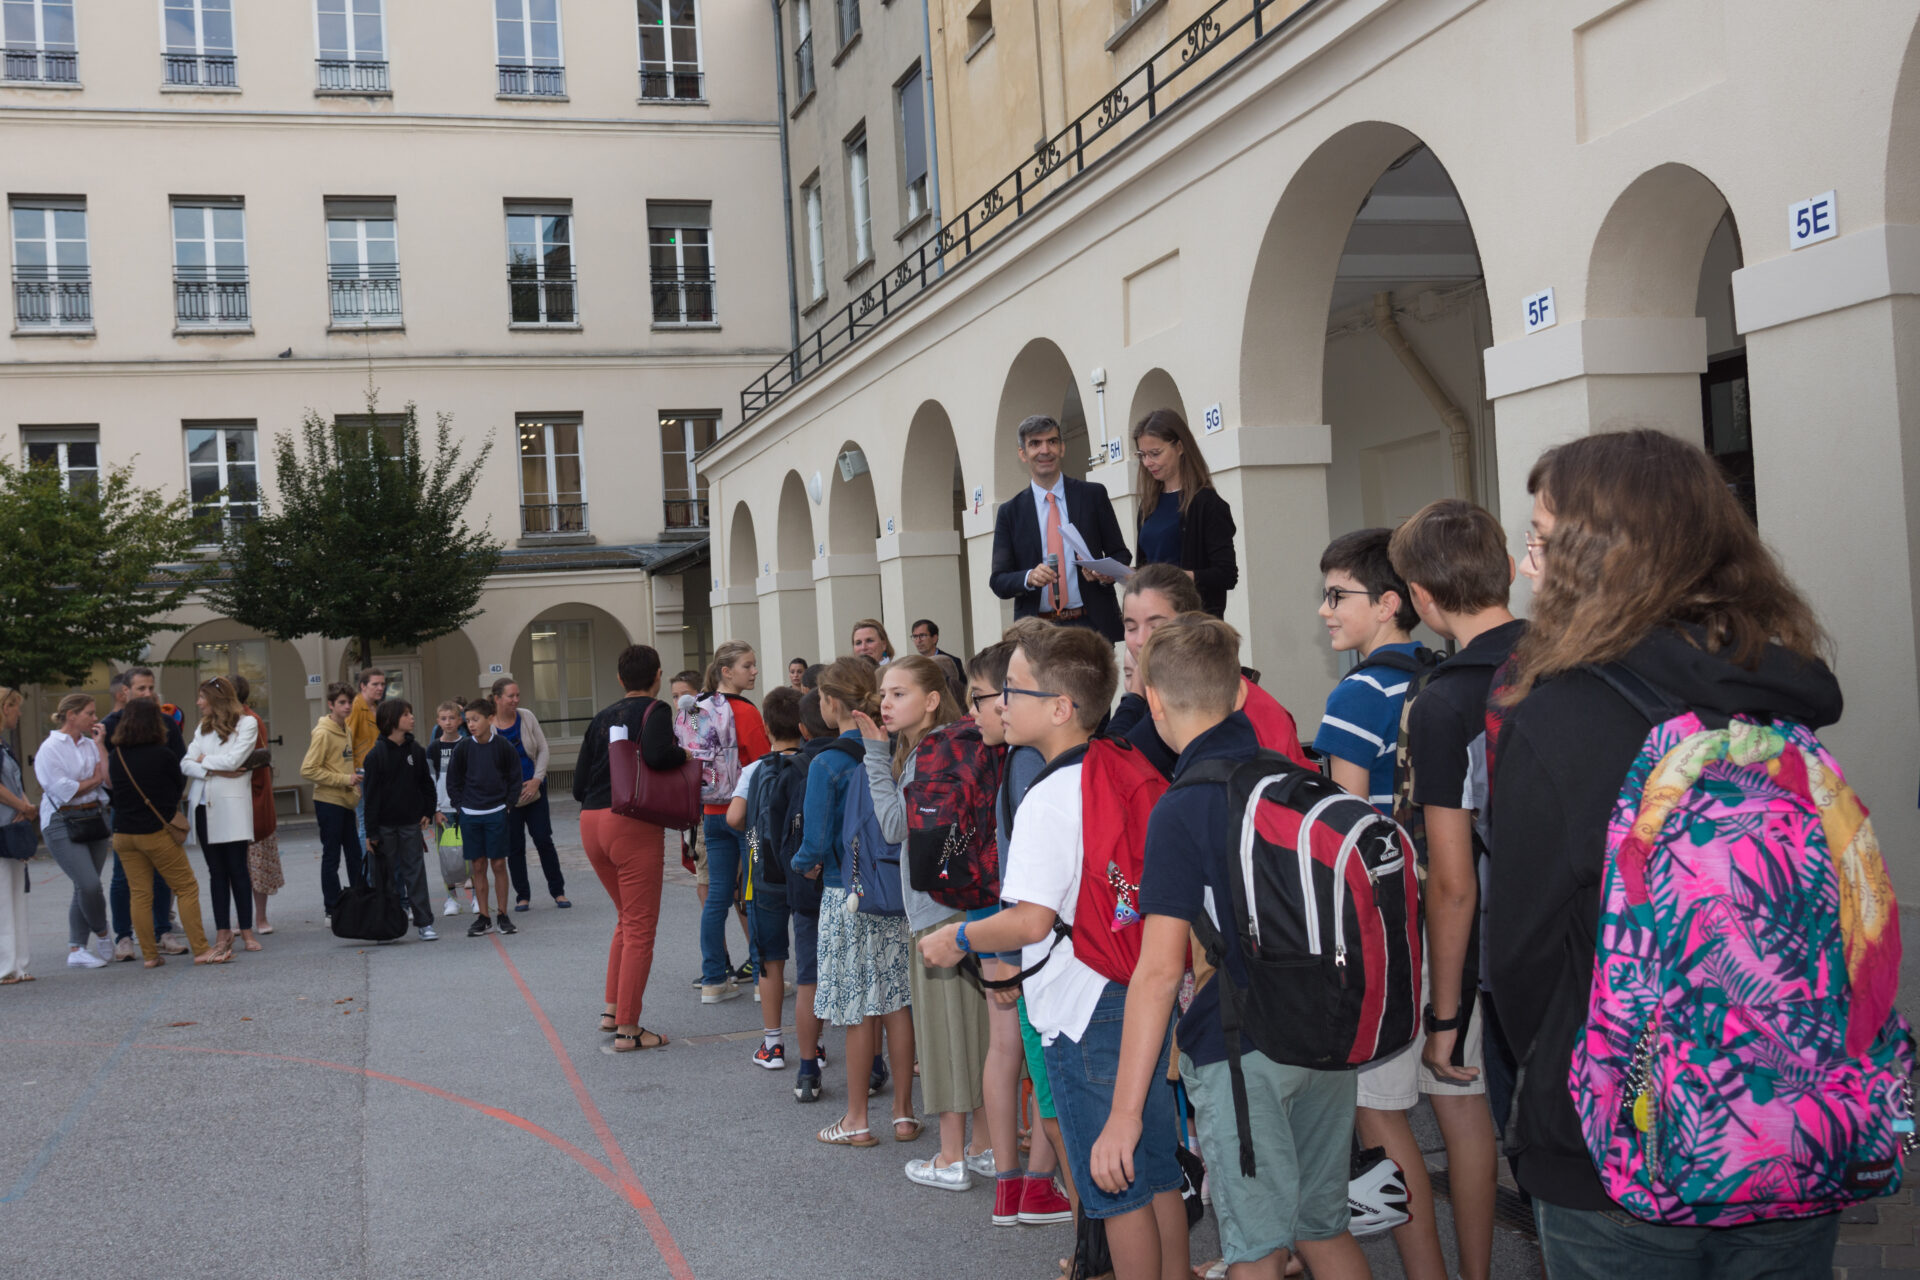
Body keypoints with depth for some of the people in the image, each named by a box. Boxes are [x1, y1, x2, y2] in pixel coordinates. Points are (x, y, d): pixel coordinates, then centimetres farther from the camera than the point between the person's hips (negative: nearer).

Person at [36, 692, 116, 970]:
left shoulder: (89, 745, 12)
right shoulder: (50, 749, -5)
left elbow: (109, 779, 0)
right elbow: (62, 790, -13)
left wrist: (100, 744, 0)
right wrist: (93, 781, 0)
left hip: (94, 819, 6)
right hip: (63, 824, -6)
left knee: (85, 888, 5)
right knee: (88, 884, -14)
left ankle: (76, 950, 11)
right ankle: (103, 936, 9)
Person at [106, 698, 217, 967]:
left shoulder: (115, 756, 1)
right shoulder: (163, 755, -11)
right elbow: (179, 787, 4)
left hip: (124, 834, 5)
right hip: (157, 831, -5)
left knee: (139, 894, 8)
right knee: (186, 888, 2)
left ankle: (150, 955, 10)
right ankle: (201, 950, 0)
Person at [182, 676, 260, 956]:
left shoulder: (246, 724, 1)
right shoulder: (203, 728, 17)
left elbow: (233, 760, -11)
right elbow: (186, 764, 5)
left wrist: (204, 760, 2)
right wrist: (215, 771, -10)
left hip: (231, 805, -5)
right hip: (203, 805, 5)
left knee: (237, 869, -4)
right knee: (216, 871, 5)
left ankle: (246, 930, 1)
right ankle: (223, 932, 7)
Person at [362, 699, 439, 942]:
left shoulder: (417, 751, 3)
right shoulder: (376, 755, -7)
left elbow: (426, 784, 13)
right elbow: (371, 793, -7)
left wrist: (427, 812, 5)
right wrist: (372, 830, -9)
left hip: (410, 822, 2)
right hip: (385, 825, -2)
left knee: (415, 872, -1)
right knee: (387, 874, 6)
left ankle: (424, 923, 0)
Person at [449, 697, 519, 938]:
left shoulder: (502, 746, -7)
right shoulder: (463, 747, -3)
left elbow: (515, 778, 4)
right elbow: (453, 780, 8)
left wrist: (506, 803, 0)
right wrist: (461, 804, 2)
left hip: (496, 813, -2)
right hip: (469, 816, 2)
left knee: (498, 864, 2)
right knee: (478, 866, 6)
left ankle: (503, 916, 11)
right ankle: (483, 917, 12)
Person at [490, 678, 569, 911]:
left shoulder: (526, 717, -1)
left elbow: (543, 750, 3)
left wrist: (537, 779, -9)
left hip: (534, 789, 2)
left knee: (544, 840, 0)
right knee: (514, 846, 4)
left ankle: (558, 891, 10)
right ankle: (522, 895, 15)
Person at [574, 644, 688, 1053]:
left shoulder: (602, 717, 15)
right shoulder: (655, 710, -4)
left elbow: (579, 783, 13)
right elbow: (656, 754, -25)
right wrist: (684, 755, -6)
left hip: (591, 822, 7)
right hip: (634, 825, -7)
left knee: (627, 918, 23)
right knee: (640, 928, 0)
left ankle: (613, 1009, 25)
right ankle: (628, 1030, 0)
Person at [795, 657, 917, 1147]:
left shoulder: (826, 763, -13)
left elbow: (816, 842, -13)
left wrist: (804, 864, 7)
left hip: (847, 895, -5)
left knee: (858, 1011, 3)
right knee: (897, 1002, 11)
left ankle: (857, 1120, 13)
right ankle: (903, 1112, 18)